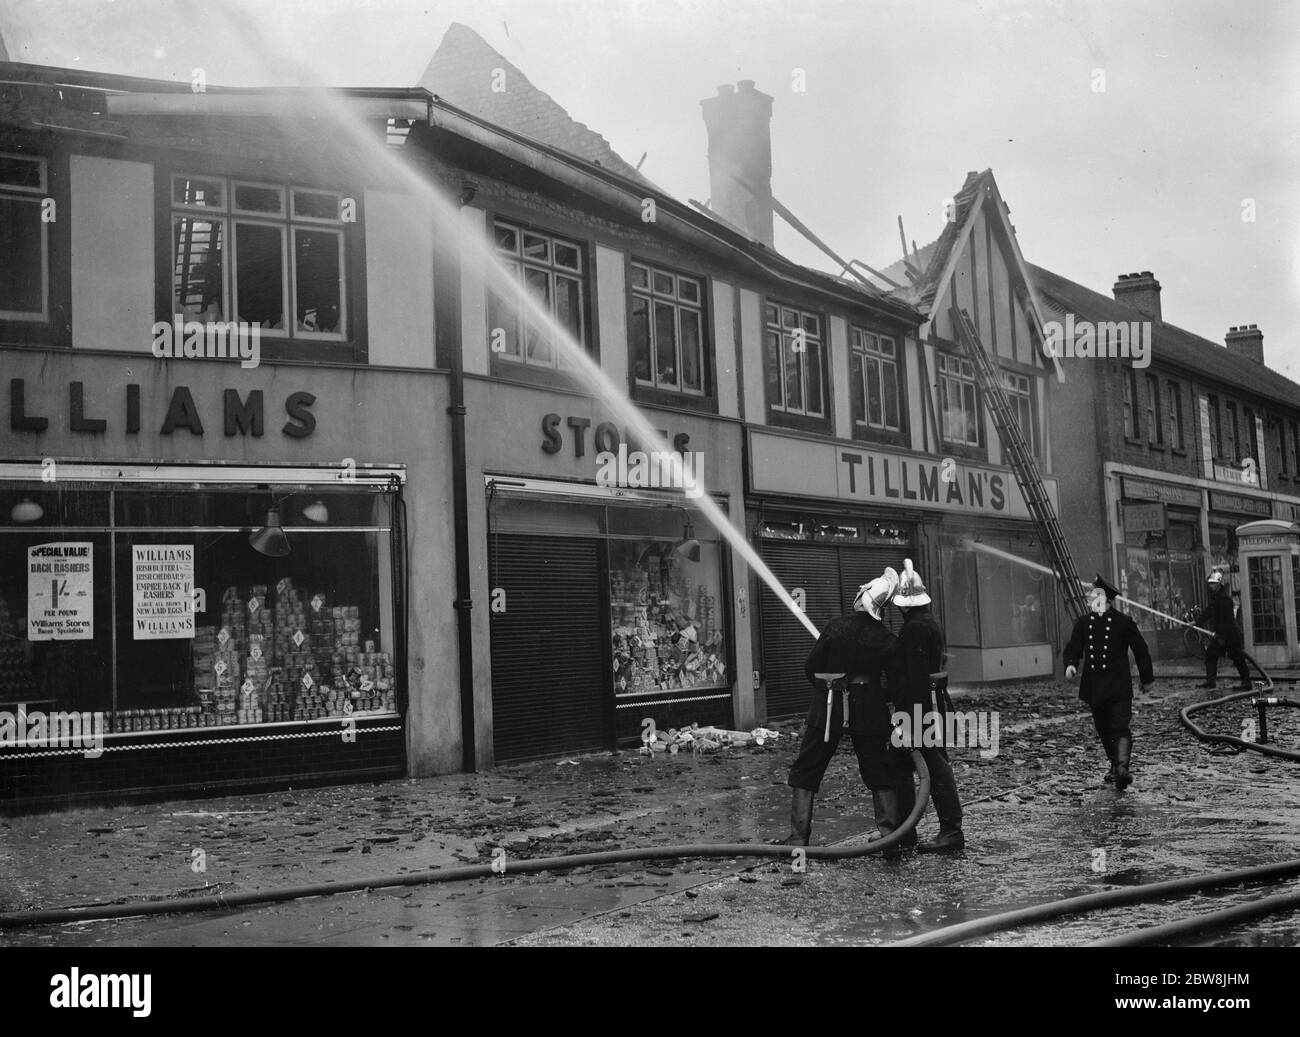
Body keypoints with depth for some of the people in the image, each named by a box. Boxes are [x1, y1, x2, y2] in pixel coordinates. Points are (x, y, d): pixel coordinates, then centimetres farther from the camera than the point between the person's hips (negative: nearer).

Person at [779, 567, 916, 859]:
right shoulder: (887, 639, -5)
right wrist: (886, 702, 20)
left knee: (805, 771, 7)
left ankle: (798, 838, 2)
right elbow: (897, 682, 0)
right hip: (870, 710, 2)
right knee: (879, 774, 13)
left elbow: (811, 668, -4)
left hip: (829, 707, -2)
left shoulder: (835, 628, -11)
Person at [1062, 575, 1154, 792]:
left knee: (1120, 727, -12)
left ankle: (1122, 768, -19)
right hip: (1094, 686, 4)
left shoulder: (1123, 622, -4)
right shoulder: (1083, 623, 7)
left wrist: (1147, 678, 9)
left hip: (1119, 686, -4)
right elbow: (1073, 649, 8)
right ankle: (1116, 765, 18)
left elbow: (1140, 650, 4)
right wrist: (1070, 664, -15)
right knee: (1104, 730, 7)